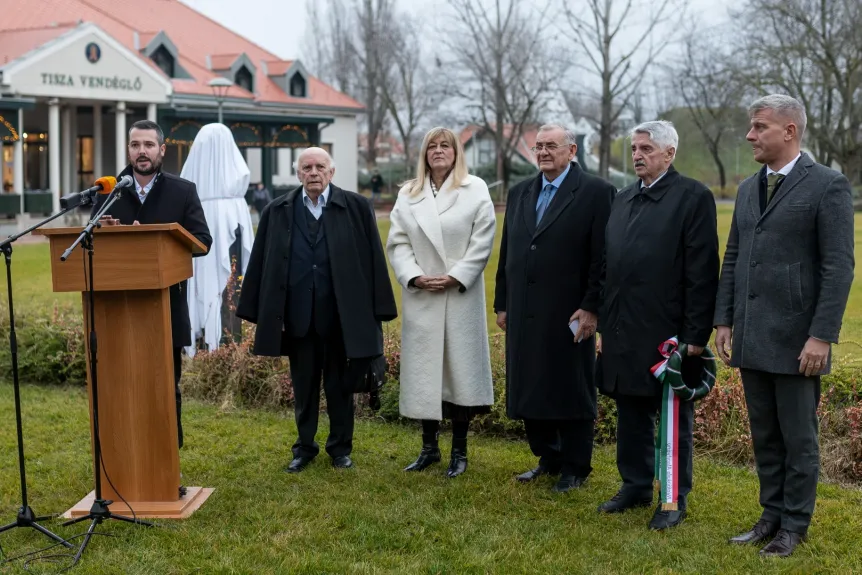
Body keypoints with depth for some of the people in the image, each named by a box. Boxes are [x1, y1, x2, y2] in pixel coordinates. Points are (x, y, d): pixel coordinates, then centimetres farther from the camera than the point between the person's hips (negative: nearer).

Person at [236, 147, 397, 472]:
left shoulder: (356, 208, 0)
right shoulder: (278, 212, 4)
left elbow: (373, 259, -2)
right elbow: (262, 264, 4)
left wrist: (377, 310, -5)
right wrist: (259, 312, -1)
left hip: (340, 314, -1)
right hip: (298, 315, 1)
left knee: (340, 384, 10)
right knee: (303, 386, 12)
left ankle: (340, 447, 25)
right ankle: (304, 447, 26)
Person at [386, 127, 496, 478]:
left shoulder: (475, 190, 2)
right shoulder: (408, 194, 10)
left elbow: (483, 242, -5)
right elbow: (397, 243, 5)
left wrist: (455, 278, -13)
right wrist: (414, 277, -10)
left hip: (461, 297, -2)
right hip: (421, 297, 3)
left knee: (460, 368, 1)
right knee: (424, 371, 6)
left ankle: (459, 451, 12)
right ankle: (429, 447, 17)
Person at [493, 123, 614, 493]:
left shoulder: (595, 192, -5)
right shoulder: (520, 193, 14)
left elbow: (602, 257, -10)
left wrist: (591, 308, -15)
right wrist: (502, 304, 13)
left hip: (568, 314, -6)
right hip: (524, 314, 6)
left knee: (571, 392, 4)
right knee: (531, 390, 11)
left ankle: (575, 468, 17)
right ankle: (548, 459, 26)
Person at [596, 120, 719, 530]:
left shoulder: (693, 197, -8)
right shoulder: (623, 199, 14)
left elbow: (702, 271, -12)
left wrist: (696, 335, -15)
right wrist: (605, 323, 13)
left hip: (669, 333, -6)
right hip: (624, 331, 7)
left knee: (674, 419, 5)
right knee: (630, 415, 14)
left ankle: (675, 498, 16)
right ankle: (636, 486, 28)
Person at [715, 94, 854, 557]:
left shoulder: (827, 185, -8)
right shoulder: (748, 189, 13)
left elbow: (839, 267, -13)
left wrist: (822, 337, -17)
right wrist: (724, 320, 8)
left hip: (796, 339, -6)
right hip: (752, 339, 6)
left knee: (798, 438, 5)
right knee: (764, 436, 13)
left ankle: (794, 525, 17)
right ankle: (773, 515, 25)